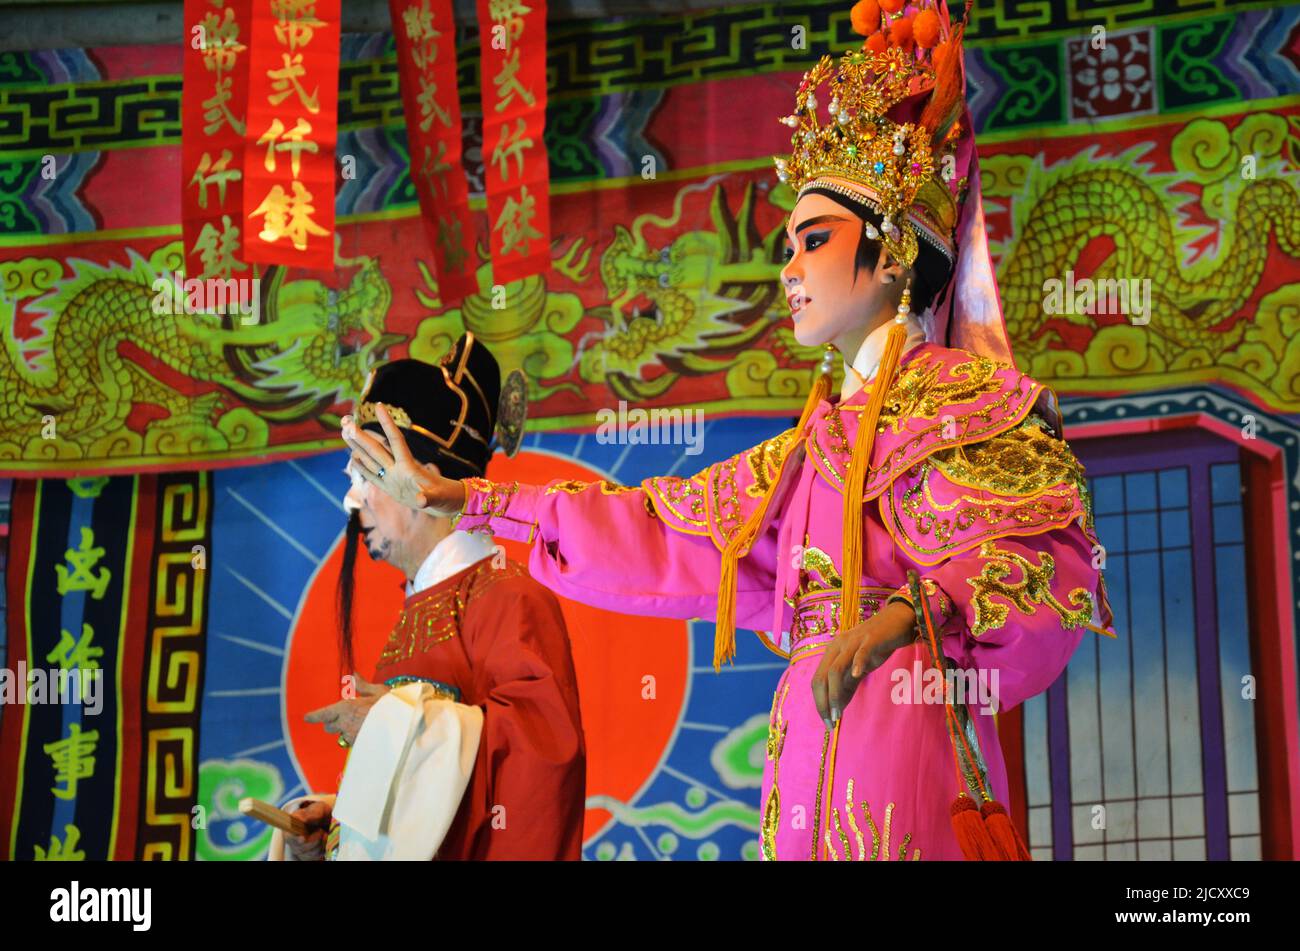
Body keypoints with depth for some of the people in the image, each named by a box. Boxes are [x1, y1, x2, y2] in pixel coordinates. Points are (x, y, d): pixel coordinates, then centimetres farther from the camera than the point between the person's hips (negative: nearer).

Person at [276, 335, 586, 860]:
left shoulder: (503, 594, -10)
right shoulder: (421, 608, 14)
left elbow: (548, 735, -23)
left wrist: (397, 722, -18)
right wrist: (337, 816, 3)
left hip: (473, 851, -8)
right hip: (398, 852, 8)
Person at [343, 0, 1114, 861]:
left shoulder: (960, 397, 1)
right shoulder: (817, 443, 23)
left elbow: (1053, 558, -10)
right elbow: (660, 530, 26)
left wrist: (906, 613, -27)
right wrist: (456, 500, 28)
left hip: (903, 730, -7)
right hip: (808, 746, 7)